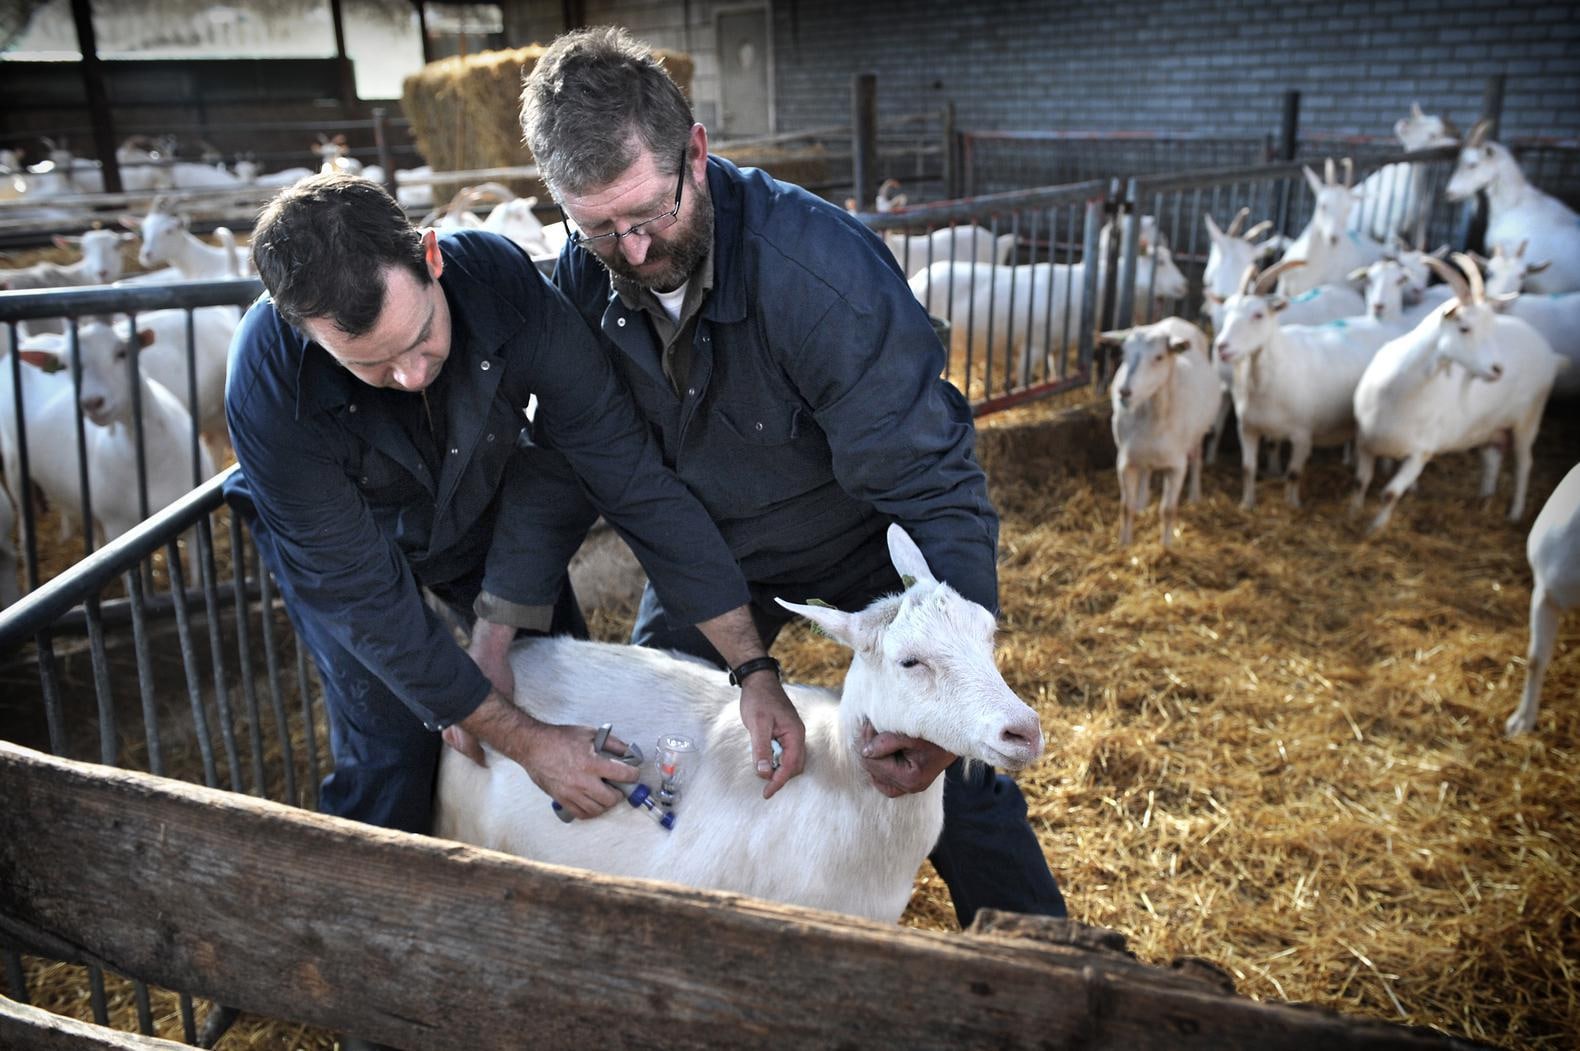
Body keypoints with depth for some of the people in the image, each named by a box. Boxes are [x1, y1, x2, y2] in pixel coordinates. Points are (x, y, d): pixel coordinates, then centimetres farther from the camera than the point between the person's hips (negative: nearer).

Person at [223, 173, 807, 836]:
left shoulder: (505, 284, -34)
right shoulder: (267, 389, -37)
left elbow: (633, 481, -31)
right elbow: (362, 596, -30)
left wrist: (754, 670, -33)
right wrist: (525, 742, -31)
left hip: (480, 506, 2)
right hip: (340, 537, -2)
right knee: (387, 748, -11)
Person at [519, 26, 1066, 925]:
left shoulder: (824, 268, -35)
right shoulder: (584, 279, -17)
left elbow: (932, 485, -35)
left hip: (866, 539, -4)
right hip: (716, 538, 5)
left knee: (949, 773, -6)